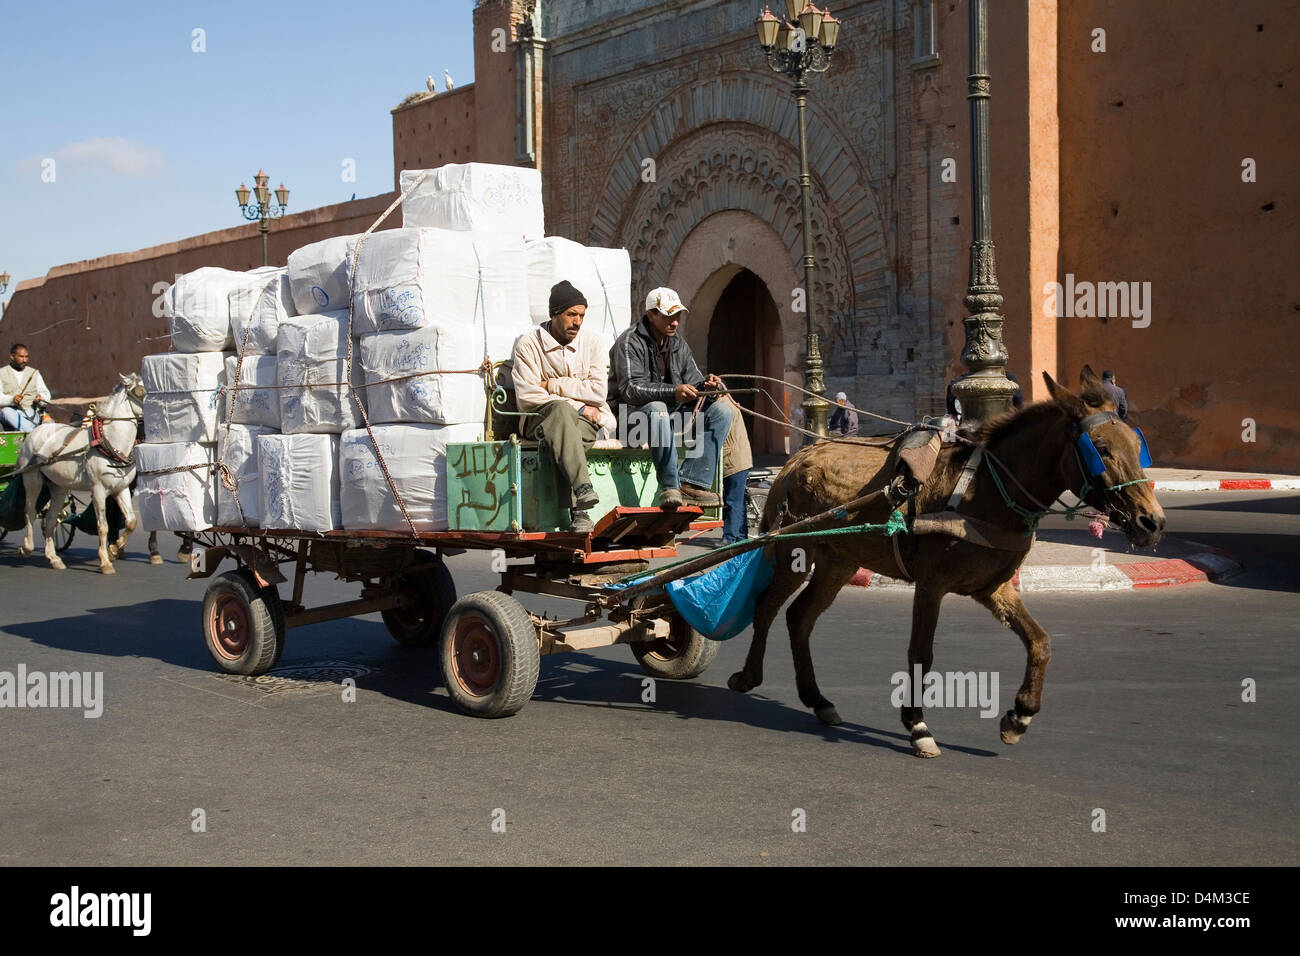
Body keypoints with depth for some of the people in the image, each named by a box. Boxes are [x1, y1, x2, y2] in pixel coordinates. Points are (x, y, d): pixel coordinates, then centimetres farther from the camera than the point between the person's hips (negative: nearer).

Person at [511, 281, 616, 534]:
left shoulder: (591, 343, 10)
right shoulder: (528, 344, 1)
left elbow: (598, 392, 0)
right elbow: (527, 397, -8)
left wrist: (553, 385, -7)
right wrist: (579, 406, -10)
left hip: (586, 419, 2)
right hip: (541, 418, -2)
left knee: (562, 437, -35)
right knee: (560, 410, -38)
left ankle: (577, 510, -45)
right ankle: (583, 490, -56)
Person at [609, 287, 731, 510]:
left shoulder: (678, 344, 13)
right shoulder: (629, 342, -10)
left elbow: (693, 381, 11)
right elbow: (631, 389, -23)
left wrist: (705, 384, -15)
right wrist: (673, 391, -37)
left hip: (672, 414, 7)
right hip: (633, 414, -7)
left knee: (721, 410, -12)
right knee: (657, 408, -40)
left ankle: (692, 483, -24)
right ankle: (669, 487, -37)